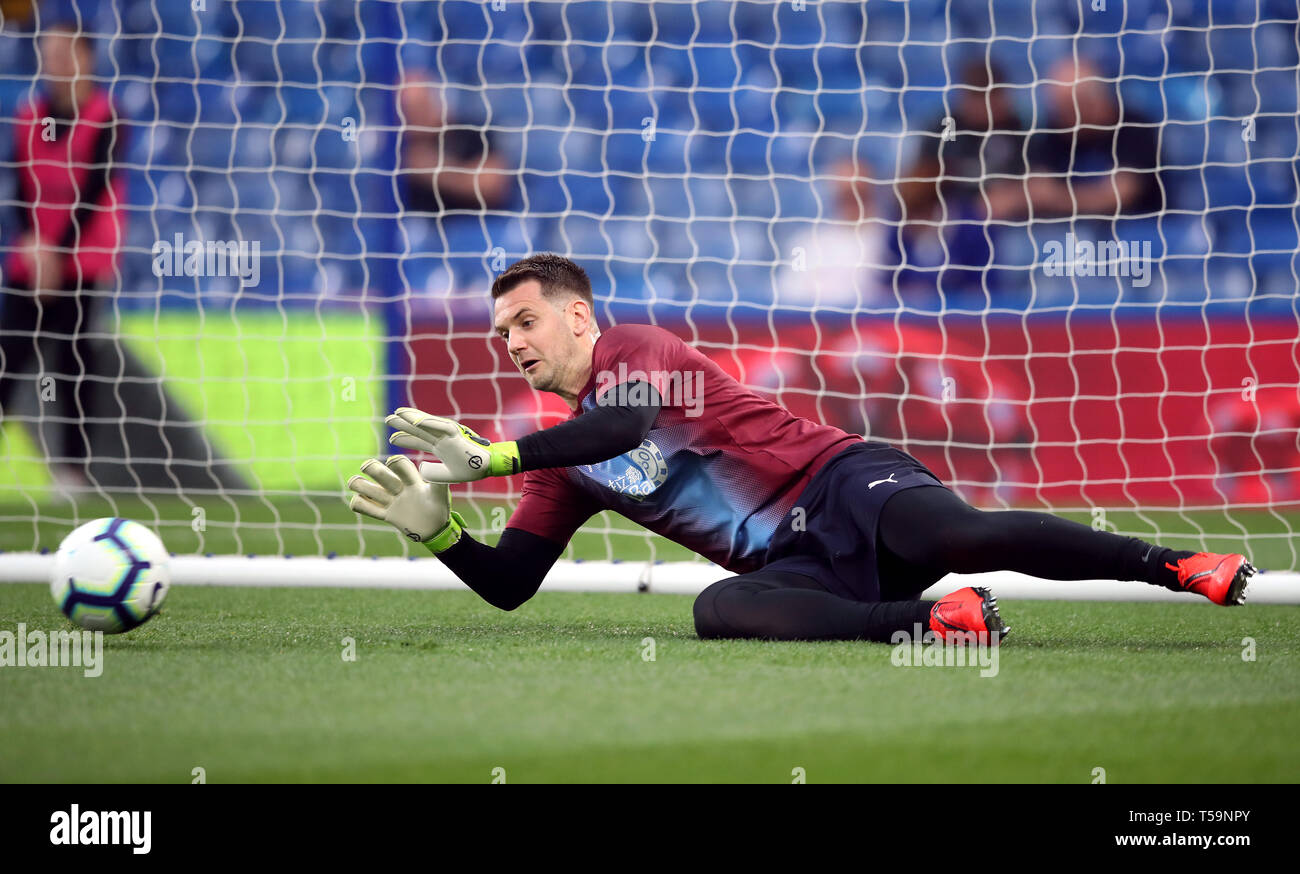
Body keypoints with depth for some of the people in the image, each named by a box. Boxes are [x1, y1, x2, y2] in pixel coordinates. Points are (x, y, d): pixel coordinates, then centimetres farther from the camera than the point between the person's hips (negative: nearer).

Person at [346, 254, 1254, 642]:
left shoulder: (637, 349, 3)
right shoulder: (563, 463, 23)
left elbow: (628, 423, -20)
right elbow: (508, 583, 21)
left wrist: (492, 456, -18)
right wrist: (437, 529, 3)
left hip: (844, 487, -5)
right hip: (798, 565, 5)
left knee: (965, 535, -34)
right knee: (720, 609, -30)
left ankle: (1184, 568, -30)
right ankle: (932, 617, -33)